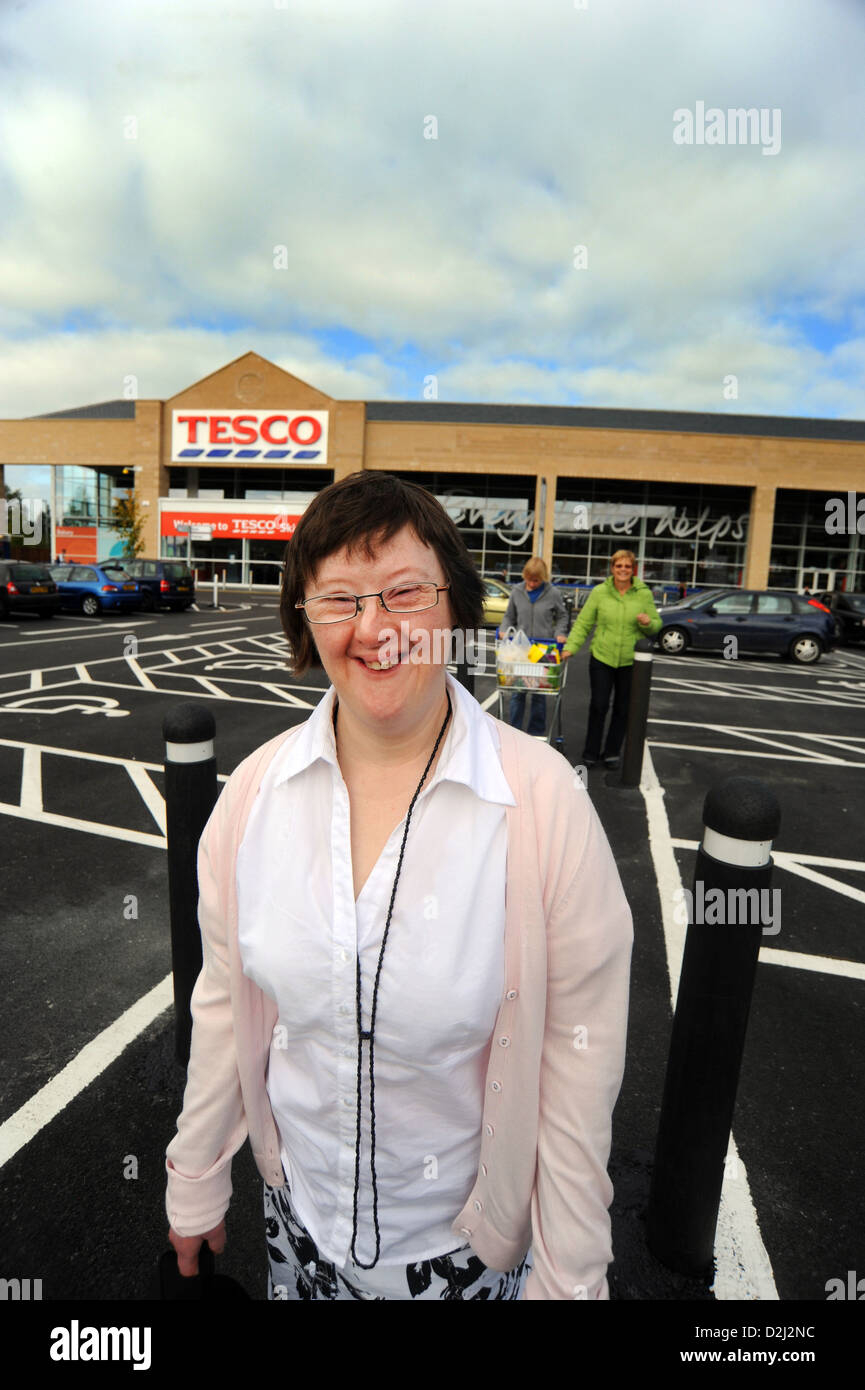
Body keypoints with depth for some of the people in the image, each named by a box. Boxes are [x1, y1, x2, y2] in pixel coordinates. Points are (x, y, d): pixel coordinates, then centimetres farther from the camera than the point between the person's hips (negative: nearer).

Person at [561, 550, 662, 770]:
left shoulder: (644, 594, 0)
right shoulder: (600, 592, -1)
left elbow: (656, 626, 6)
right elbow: (583, 623, 1)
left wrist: (648, 623, -17)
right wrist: (571, 647, -8)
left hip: (630, 661, 1)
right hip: (601, 658, -1)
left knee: (623, 709, 10)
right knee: (598, 706, 1)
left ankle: (612, 752, 25)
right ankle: (591, 753, 15)